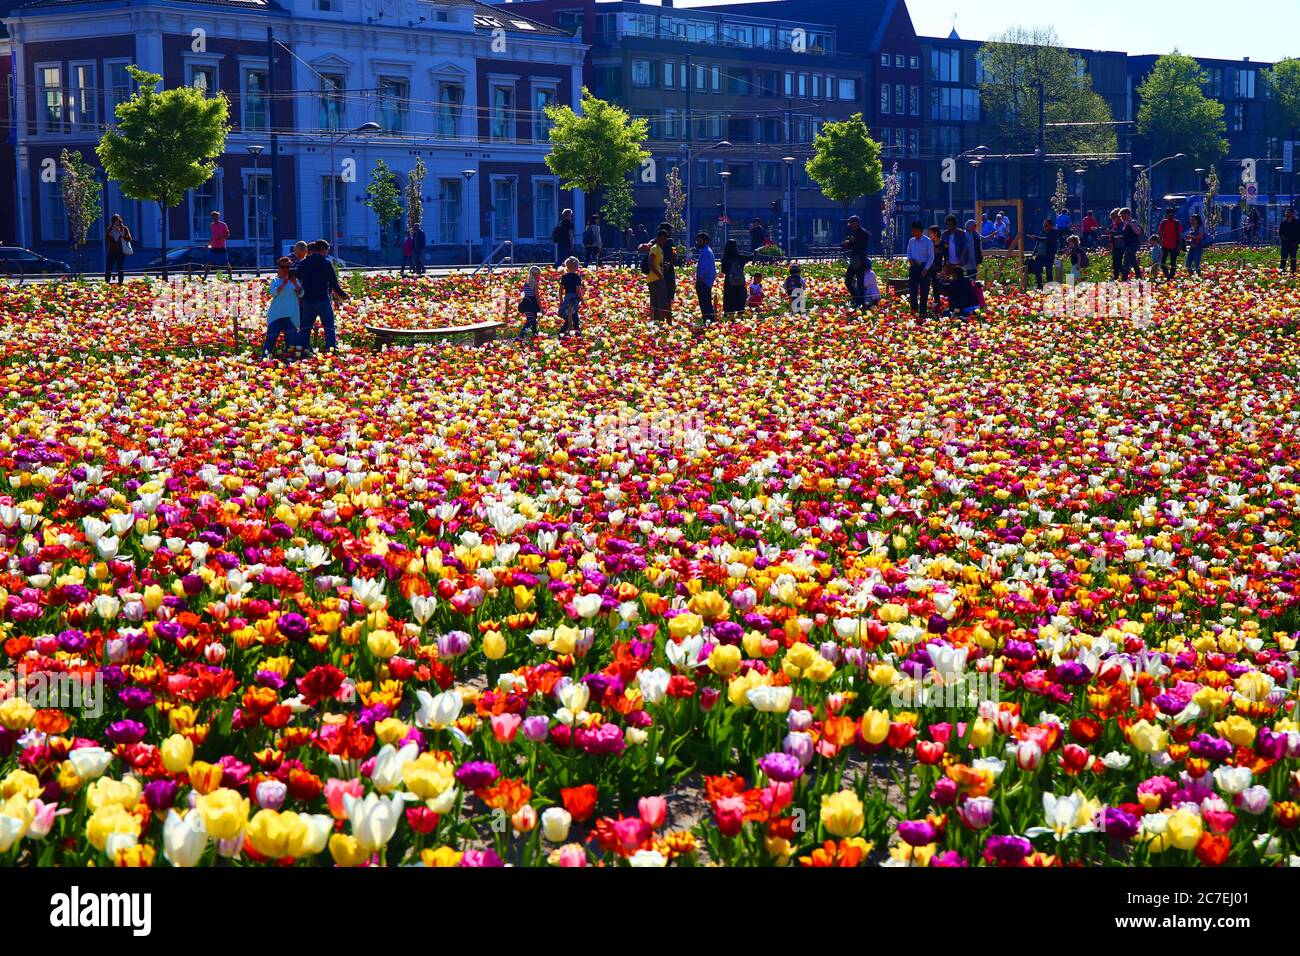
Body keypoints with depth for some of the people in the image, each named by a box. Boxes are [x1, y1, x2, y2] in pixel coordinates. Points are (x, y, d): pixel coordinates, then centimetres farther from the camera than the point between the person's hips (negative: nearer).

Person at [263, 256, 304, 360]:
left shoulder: (295, 280, 11)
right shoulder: (275, 280, 6)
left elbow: (301, 294, 1)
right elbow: (273, 293, -10)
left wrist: (295, 284, -15)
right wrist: (283, 284, -20)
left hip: (291, 315, 2)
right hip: (276, 315, -2)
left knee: (291, 338, -1)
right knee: (272, 337, -4)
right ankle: (264, 357, 0)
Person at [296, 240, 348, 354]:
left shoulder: (302, 263, 9)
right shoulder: (326, 263, -7)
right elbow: (333, 282, -7)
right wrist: (342, 295, 6)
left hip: (307, 300, 5)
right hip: (323, 299, -5)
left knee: (305, 327, 12)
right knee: (329, 327, 0)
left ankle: (300, 348, 10)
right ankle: (331, 349, -8)